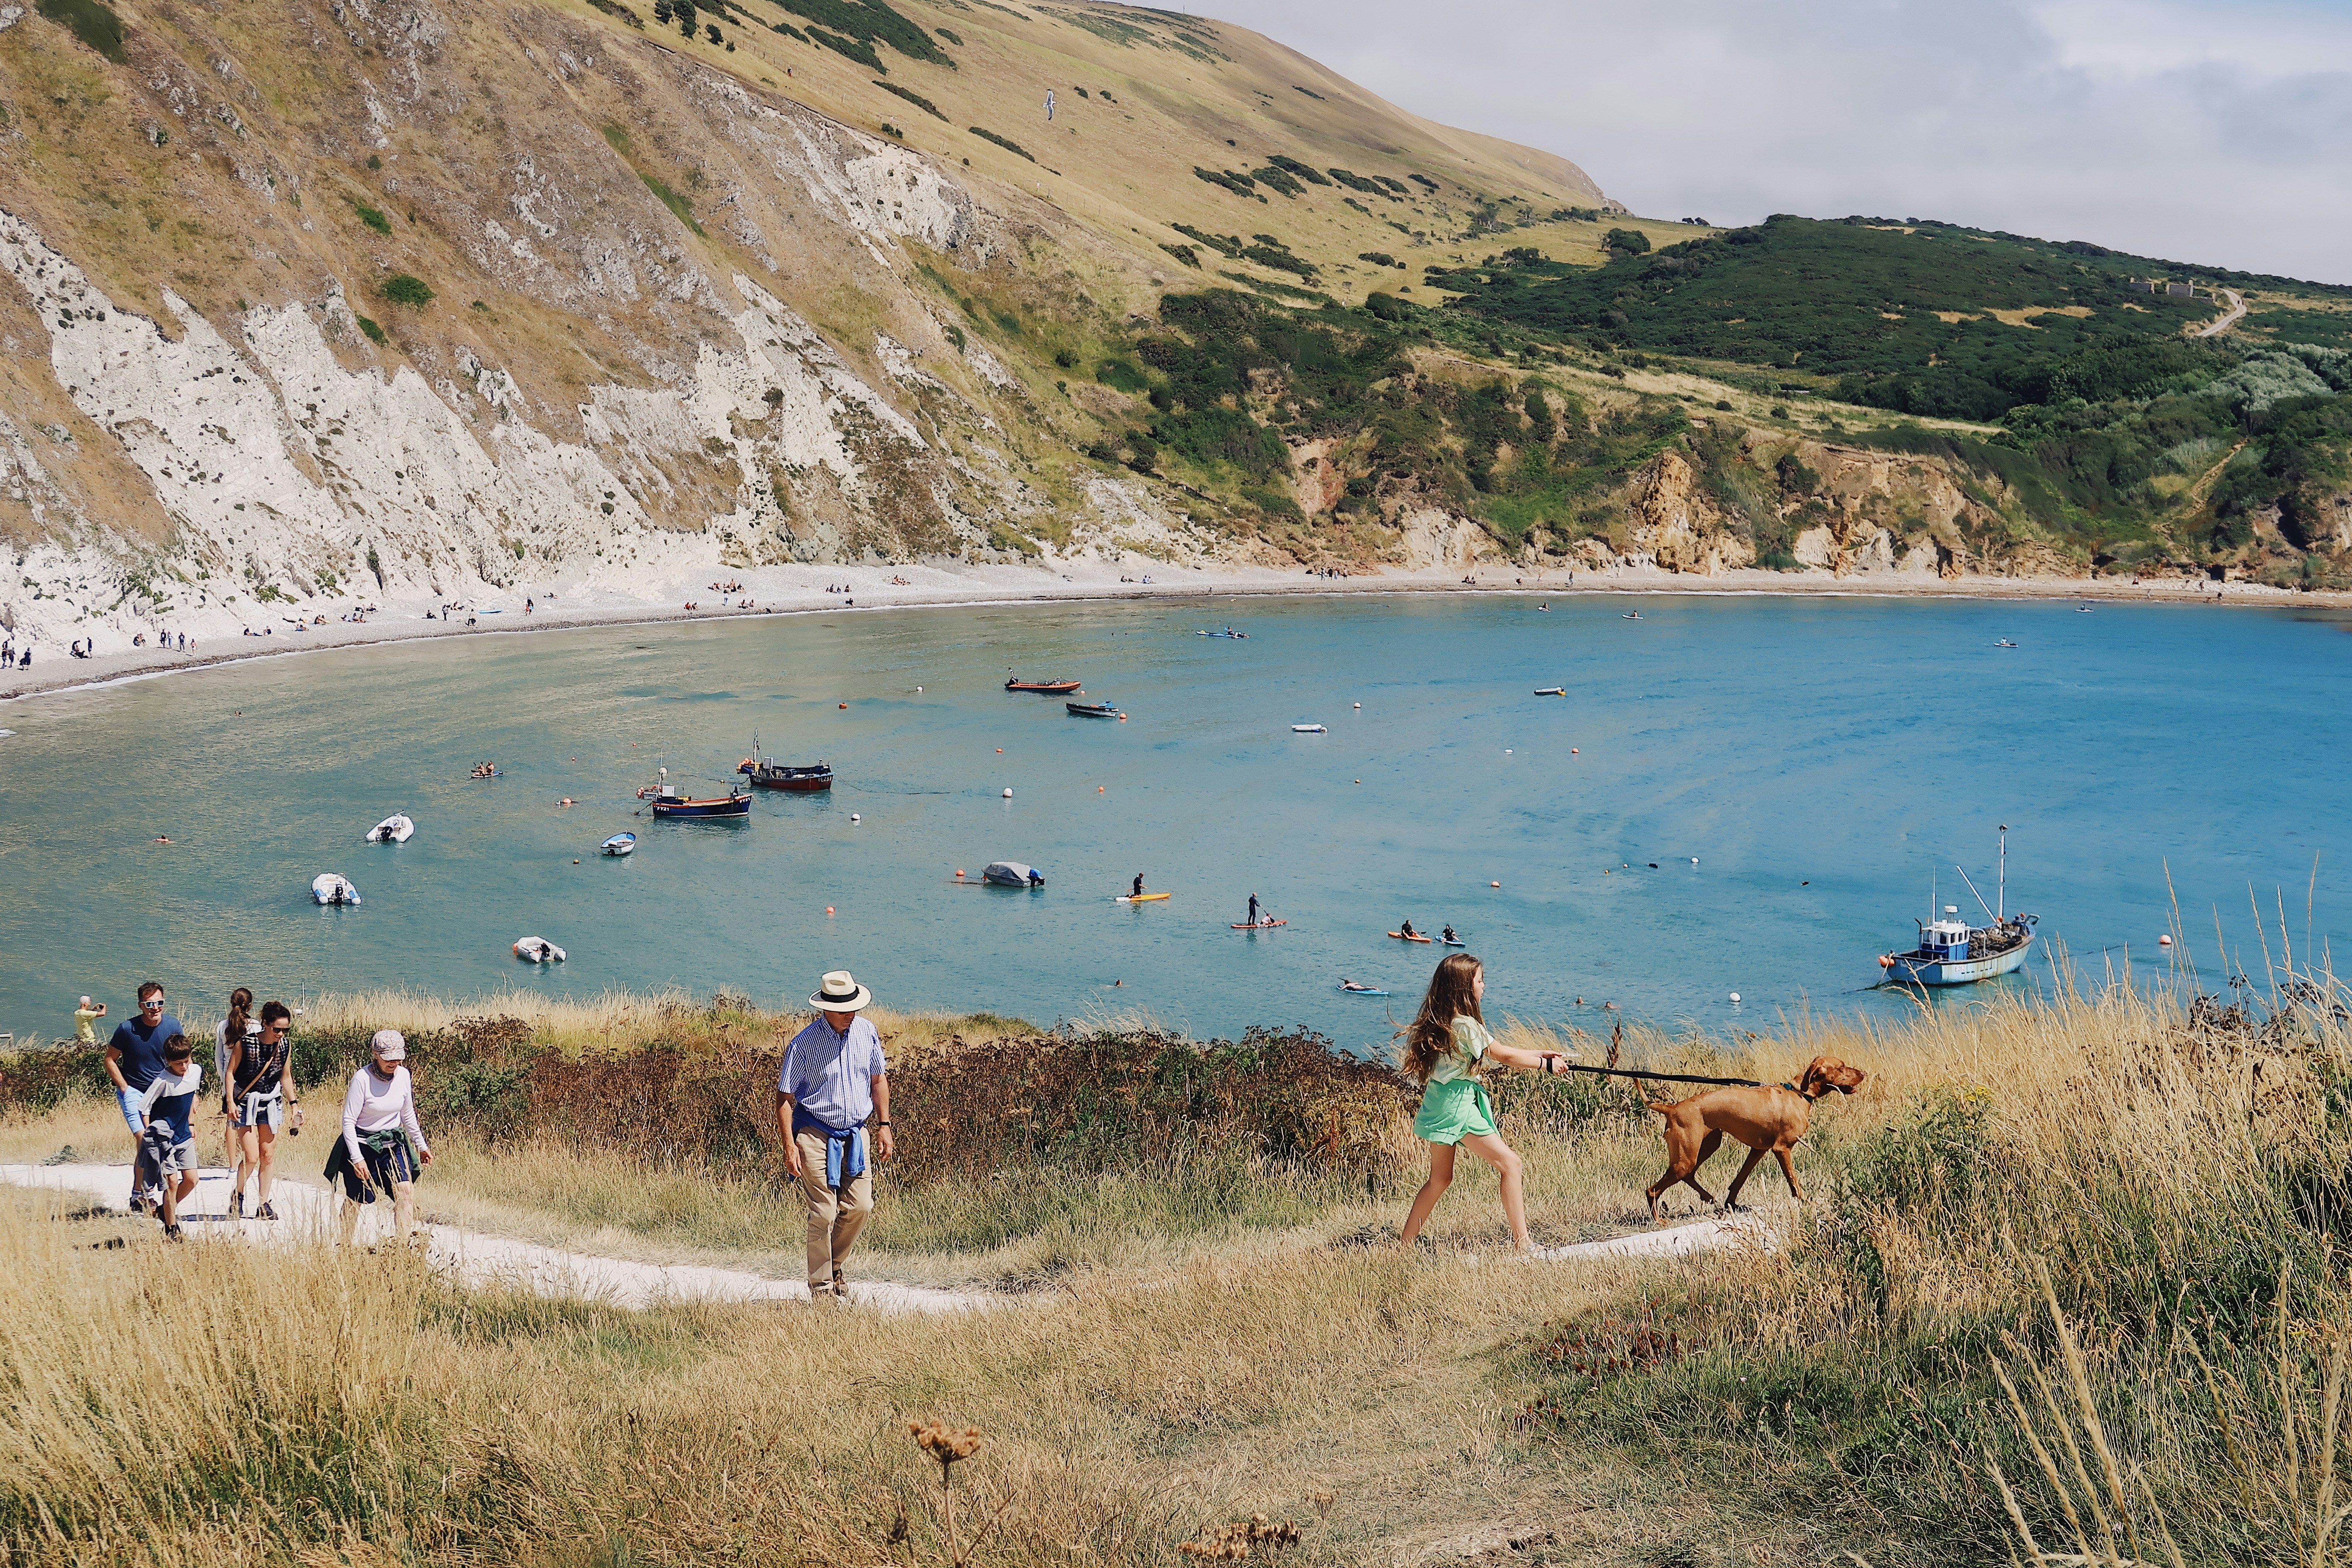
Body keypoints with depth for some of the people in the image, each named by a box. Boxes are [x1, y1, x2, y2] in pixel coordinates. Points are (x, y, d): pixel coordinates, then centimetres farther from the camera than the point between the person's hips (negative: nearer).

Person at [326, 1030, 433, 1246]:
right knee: (355, 1201, 5)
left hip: (393, 1144, 4)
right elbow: (348, 1121, -17)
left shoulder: (403, 1075, -2)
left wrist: (421, 1146, 19)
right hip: (362, 1145, -4)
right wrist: (357, 1158, -21)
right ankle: (346, 1247, 24)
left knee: (407, 1191, -14)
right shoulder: (362, 1078, -19)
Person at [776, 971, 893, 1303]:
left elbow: (878, 1079, 14)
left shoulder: (867, 1032, 1)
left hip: (855, 1132, 5)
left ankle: (833, 1265, 25)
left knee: (861, 1207, 2)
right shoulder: (804, 1044, -13)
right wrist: (789, 1146, -13)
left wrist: (884, 1126, 9)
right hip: (815, 1134, -5)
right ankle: (821, 1286, 7)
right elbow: (785, 1096, -8)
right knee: (824, 1213, -6)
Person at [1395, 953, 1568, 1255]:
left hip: (1439, 1106, 10)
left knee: (1440, 1179, 18)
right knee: (1511, 1165, -7)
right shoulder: (1465, 1025, -18)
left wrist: (1539, 1054, 15)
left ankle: (1406, 1245, 21)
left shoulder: (1441, 1021, 10)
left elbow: (1497, 1052, 15)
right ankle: (1522, 1245, -10)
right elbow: (1504, 1056, -7)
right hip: (1459, 1106, -10)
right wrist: (1546, 1065, 6)